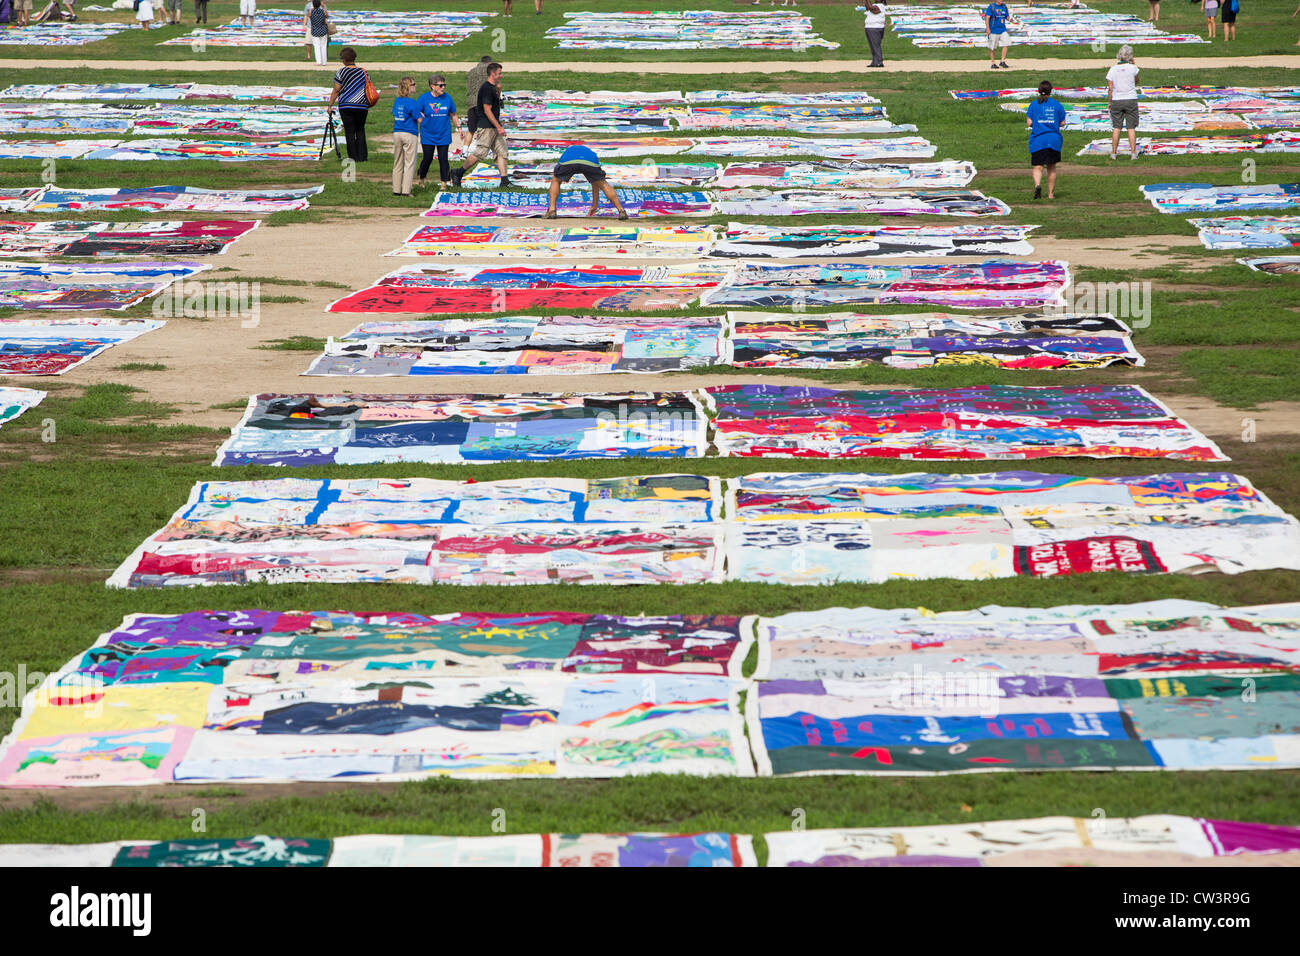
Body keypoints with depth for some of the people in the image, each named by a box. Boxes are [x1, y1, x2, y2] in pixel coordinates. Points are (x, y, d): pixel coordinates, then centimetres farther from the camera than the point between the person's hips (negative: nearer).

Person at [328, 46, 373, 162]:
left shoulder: (341, 72, -5)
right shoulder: (364, 72, 6)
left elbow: (336, 91, -5)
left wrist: (330, 105, 3)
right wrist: (368, 107, 24)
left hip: (346, 106, -3)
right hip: (362, 106, 3)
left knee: (349, 132, 2)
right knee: (360, 130, 12)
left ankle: (353, 157, 2)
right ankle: (362, 156, 8)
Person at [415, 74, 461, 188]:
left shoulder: (447, 97, 1)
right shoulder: (423, 98, -6)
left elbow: (453, 115, 12)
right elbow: (417, 115, -1)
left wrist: (459, 127, 11)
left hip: (444, 135, 2)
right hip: (428, 135, -2)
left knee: (443, 158, -1)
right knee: (428, 159, 2)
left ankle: (444, 183, 10)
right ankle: (421, 179, 27)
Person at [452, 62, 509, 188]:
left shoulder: (492, 87, 14)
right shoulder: (486, 88, -15)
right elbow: (487, 110, -20)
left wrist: (498, 90, 15)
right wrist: (499, 127, -21)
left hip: (494, 127, 10)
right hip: (487, 127, -10)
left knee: (502, 152, 4)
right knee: (480, 154, -5)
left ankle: (504, 181, 2)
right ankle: (458, 173, 8)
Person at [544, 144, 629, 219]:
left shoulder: (567, 151, 47)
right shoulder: (591, 153, 46)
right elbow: (595, 185, 49)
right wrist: (595, 206, 58)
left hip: (568, 161, 0)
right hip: (590, 162, 1)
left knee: (555, 181, 27)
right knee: (603, 185, 23)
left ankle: (551, 210, 10)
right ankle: (621, 210, 11)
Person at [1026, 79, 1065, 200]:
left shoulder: (1033, 104, 1)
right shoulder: (1057, 104, 3)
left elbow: (1029, 122, -4)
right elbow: (1062, 122, 3)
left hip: (1037, 140, -1)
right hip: (1054, 140, 1)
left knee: (1038, 167, -1)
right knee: (1051, 168, 12)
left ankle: (1037, 185, -29)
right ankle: (1051, 194, 18)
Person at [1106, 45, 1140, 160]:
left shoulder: (1112, 70, -3)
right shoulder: (1132, 68, -7)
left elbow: (1110, 88, -4)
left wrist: (1109, 102, 6)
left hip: (1116, 100, 1)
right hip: (1131, 99, -1)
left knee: (1116, 128, 7)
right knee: (1131, 128, 3)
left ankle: (1113, 152, 9)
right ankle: (1133, 153, 0)